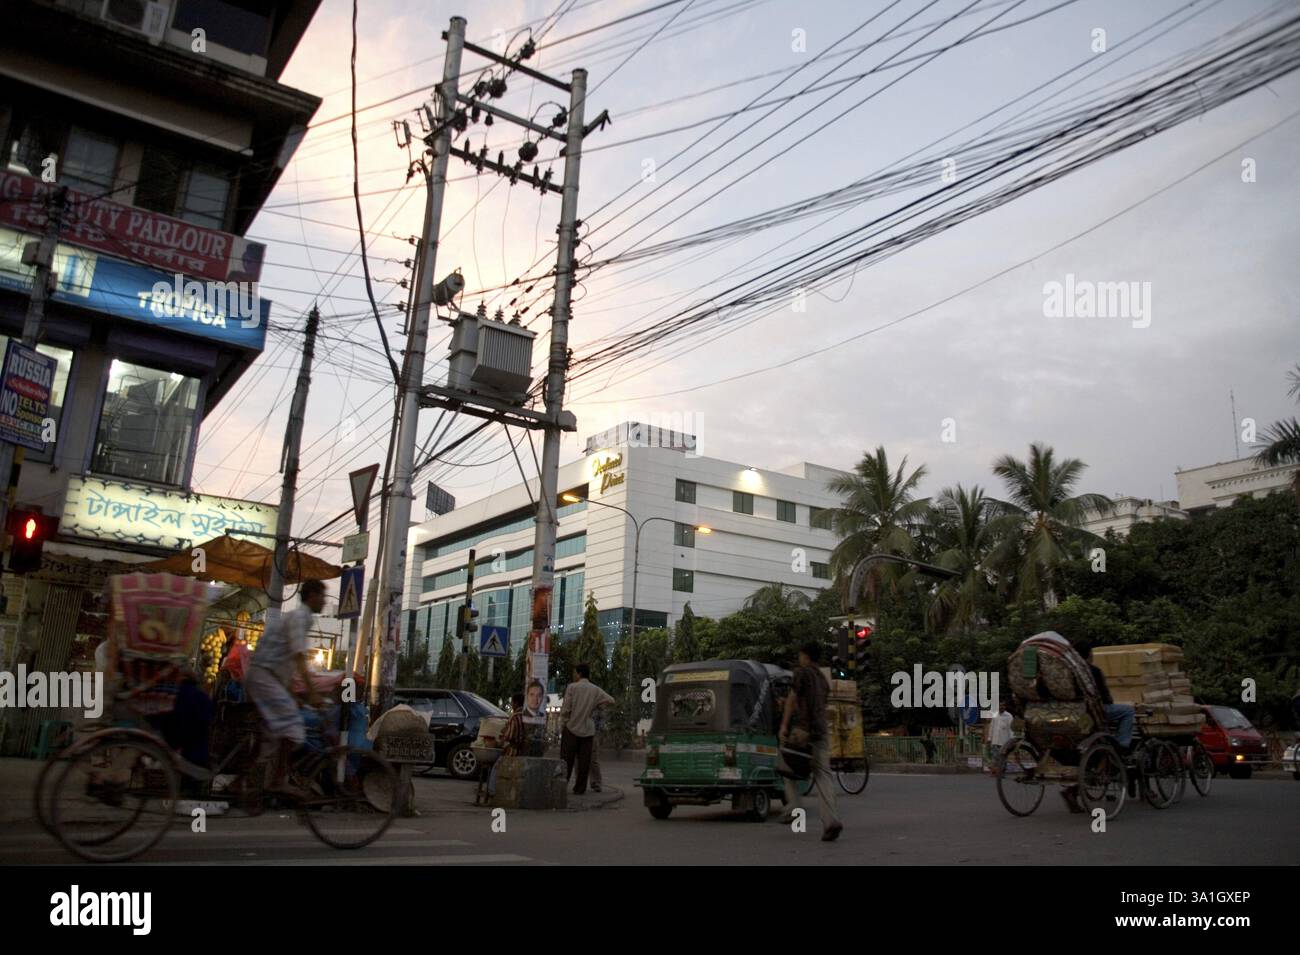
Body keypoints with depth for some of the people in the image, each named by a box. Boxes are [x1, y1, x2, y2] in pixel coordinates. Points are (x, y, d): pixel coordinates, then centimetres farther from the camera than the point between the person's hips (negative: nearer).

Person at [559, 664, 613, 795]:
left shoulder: (572, 687, -6)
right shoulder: (595, 690, 5)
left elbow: (565, 709, -8)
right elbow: (611, 700, 7)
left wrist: (562, 726, 2)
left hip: (572, 728, -3)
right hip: (588, 730, 3)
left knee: (566, 760, 2)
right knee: (584, 761, 5)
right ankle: (579, 788, 5)